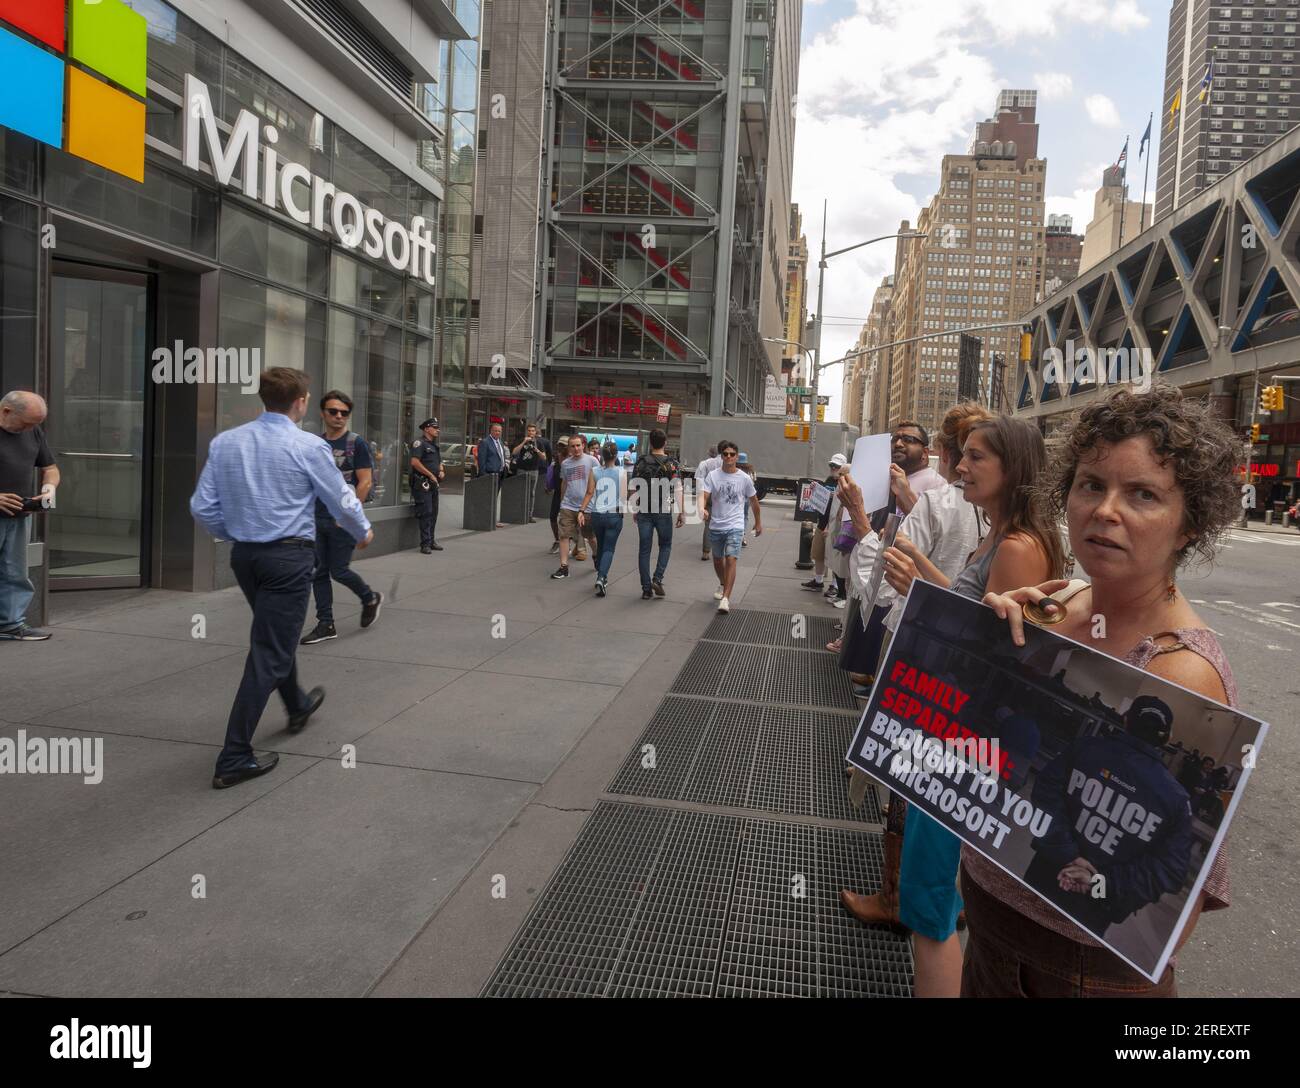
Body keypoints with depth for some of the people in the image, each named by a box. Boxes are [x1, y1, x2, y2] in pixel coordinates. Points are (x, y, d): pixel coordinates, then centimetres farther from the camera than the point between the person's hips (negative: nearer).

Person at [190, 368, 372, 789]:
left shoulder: (224, 442, 3)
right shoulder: (308, 447, -12)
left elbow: (202, 507, 5)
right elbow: (342, 501, -2)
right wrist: (362, 533, 17)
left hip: (244, 555, 7)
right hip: (289, 557, -7)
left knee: (275, 635, 27)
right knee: (268, 653, -1)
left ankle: (297, 706, 50)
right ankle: (234, 759, 1)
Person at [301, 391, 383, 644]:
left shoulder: (356, 443, -6)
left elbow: (365, 481, -10)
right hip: (317, 518, 6)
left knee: (339, 571, -3)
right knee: (319, 573, 7)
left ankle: (371, 598, 25)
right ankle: (326, 624, 16)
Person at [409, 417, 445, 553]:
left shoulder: (436, 446, 20)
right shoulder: (420, 443, -9)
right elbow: (415, 462, -20)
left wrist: (441, 471, 6)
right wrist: (430, 475, -16)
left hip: (434, 484, 9)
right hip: (422, 484, -9)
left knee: (433, 513, 13)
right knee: (426, 513, -10)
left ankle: (431, 541, 22)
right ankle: (425, 544, -8)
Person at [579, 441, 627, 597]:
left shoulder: (594, 472, 0)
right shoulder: (622, 472, -4)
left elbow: (589, 493, -6)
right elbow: (624, 495, -4)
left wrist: (581, 510, -5)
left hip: (596, 515, 3)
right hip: (614, 515, -2)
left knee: (600, 546, 20)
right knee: (609, 548, 1)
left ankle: (601, 577, 28)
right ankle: (601, 577, -19)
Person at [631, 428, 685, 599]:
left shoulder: (641, 462, 2)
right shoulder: (672, 464, -5)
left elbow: (634, 489, 4)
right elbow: (678, 490, -9)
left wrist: (635, 511, 14)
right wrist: (682, 513, -5)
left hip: (644, 512, 2)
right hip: (664, 512, -2)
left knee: (644, 549, 7)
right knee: (665, 546, 17)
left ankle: (646, 589, 8)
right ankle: (657, 579, 1)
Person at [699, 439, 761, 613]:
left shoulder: (744, 479, -1)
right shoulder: (712, 476, -2)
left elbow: (753, 501, 12)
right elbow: (704, 496, -12)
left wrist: (758, 523, 18)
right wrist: (702, 509, -34)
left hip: (735, 526, -2)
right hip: (716, 526, 3)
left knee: (731, 559, -17)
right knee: (717, 559, 18)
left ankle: (725, 598, -19)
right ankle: (723, 585, 47)